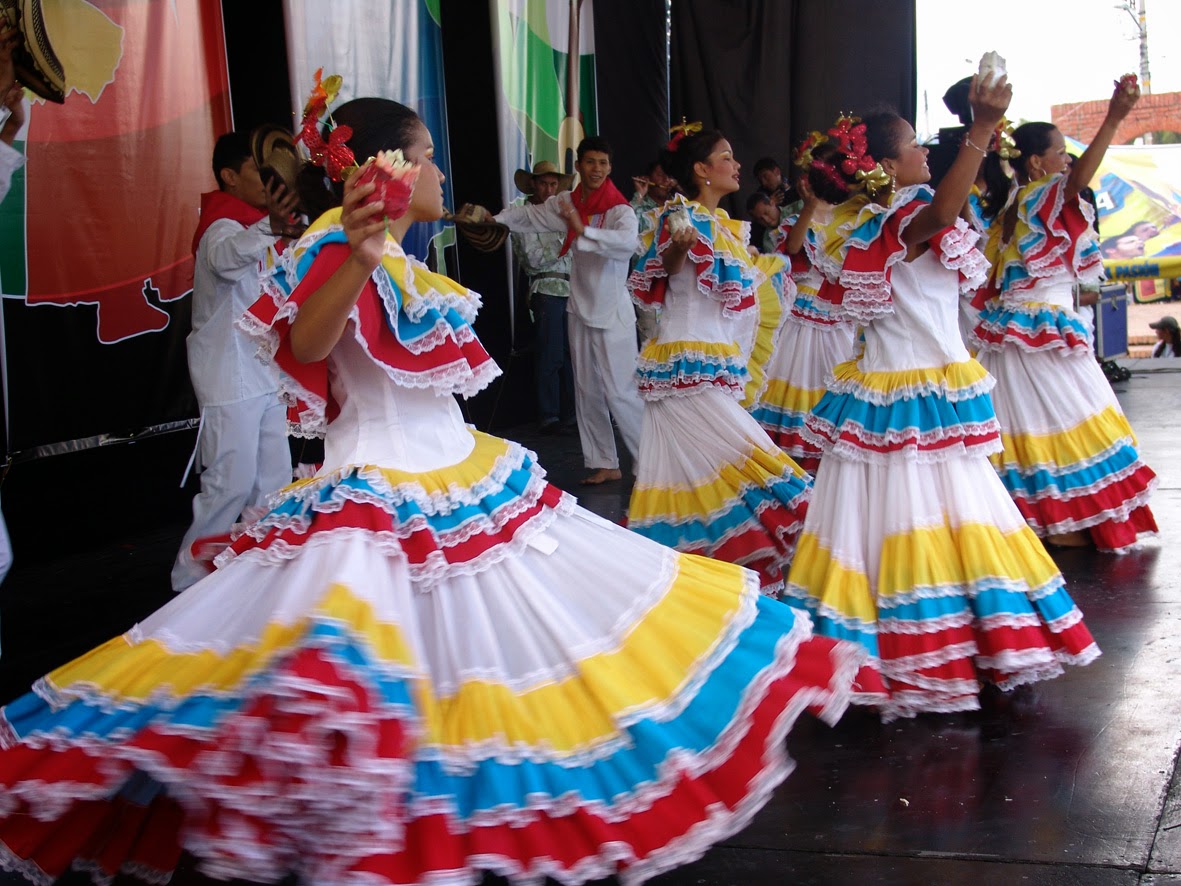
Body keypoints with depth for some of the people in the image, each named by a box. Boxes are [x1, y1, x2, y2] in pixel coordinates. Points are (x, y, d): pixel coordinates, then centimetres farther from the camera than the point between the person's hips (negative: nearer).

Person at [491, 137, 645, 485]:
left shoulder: (619, 209, -14)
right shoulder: (567, 202, 5)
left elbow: (627, 241, -35)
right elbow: (527, 215, 21)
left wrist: (584, 230, -36)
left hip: (613, 314, -7)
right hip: (581, 310, 7)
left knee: (620, 392, -12)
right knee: (587, 392, 11)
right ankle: (604, 463, 19)